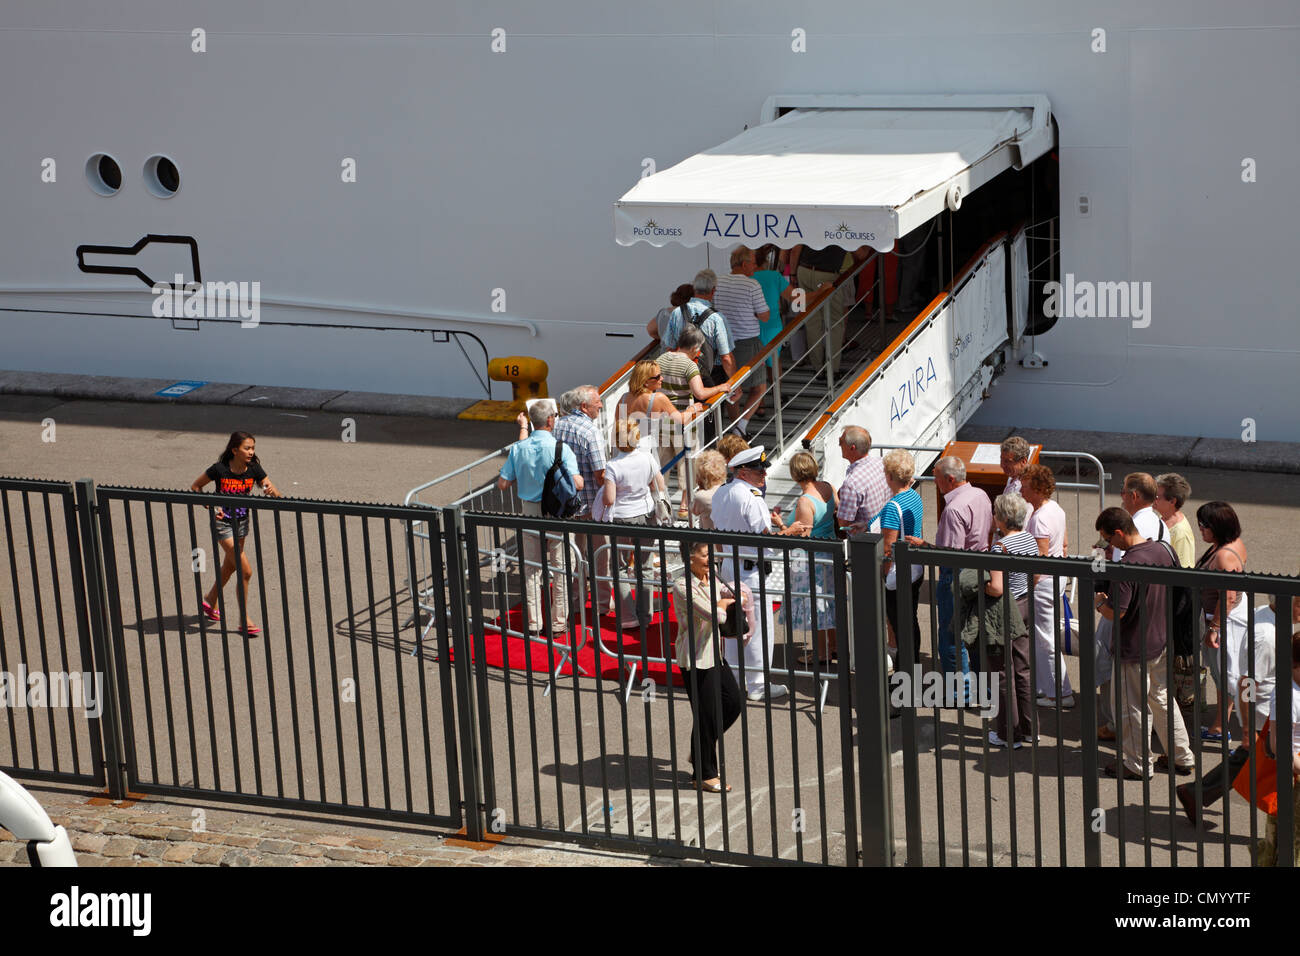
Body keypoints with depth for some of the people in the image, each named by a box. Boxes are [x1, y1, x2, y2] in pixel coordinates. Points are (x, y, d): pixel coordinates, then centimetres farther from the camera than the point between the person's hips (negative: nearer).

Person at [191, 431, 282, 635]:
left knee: (229, 566, 24)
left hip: (242, 522, 5)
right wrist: (211, 507, -15)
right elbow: (195, 487, -4)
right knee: (245, 571, -12)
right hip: (223, 523, -5)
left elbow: (277, 495, -11)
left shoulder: (254, 469, -9)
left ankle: (210, 599, 50)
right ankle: (245, 621, -2)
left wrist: (272, 491, -34)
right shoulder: (220, 470, -19)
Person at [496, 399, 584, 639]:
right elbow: (577, 484, -21)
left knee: (530, 568, 14)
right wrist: (580, 477, 2)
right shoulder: (561, 449, -16)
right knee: (561, 568, 9)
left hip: (530, 510, 3)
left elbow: (503, 484, -2)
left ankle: (533, 623, 17)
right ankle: (559, 623, 13)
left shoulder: (518, 449, -5)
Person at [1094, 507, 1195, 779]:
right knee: (1162, 698, 22)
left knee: (1135, 708, 7)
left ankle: (1138, 765, 19)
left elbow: (1115, 613, -26)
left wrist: (1099, 603, -6)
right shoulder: (1165, 550, -4)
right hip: (1163, 640, 8)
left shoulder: (1126, 566, -27)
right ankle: (1182, 755, 30)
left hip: (1135, 648, -7)